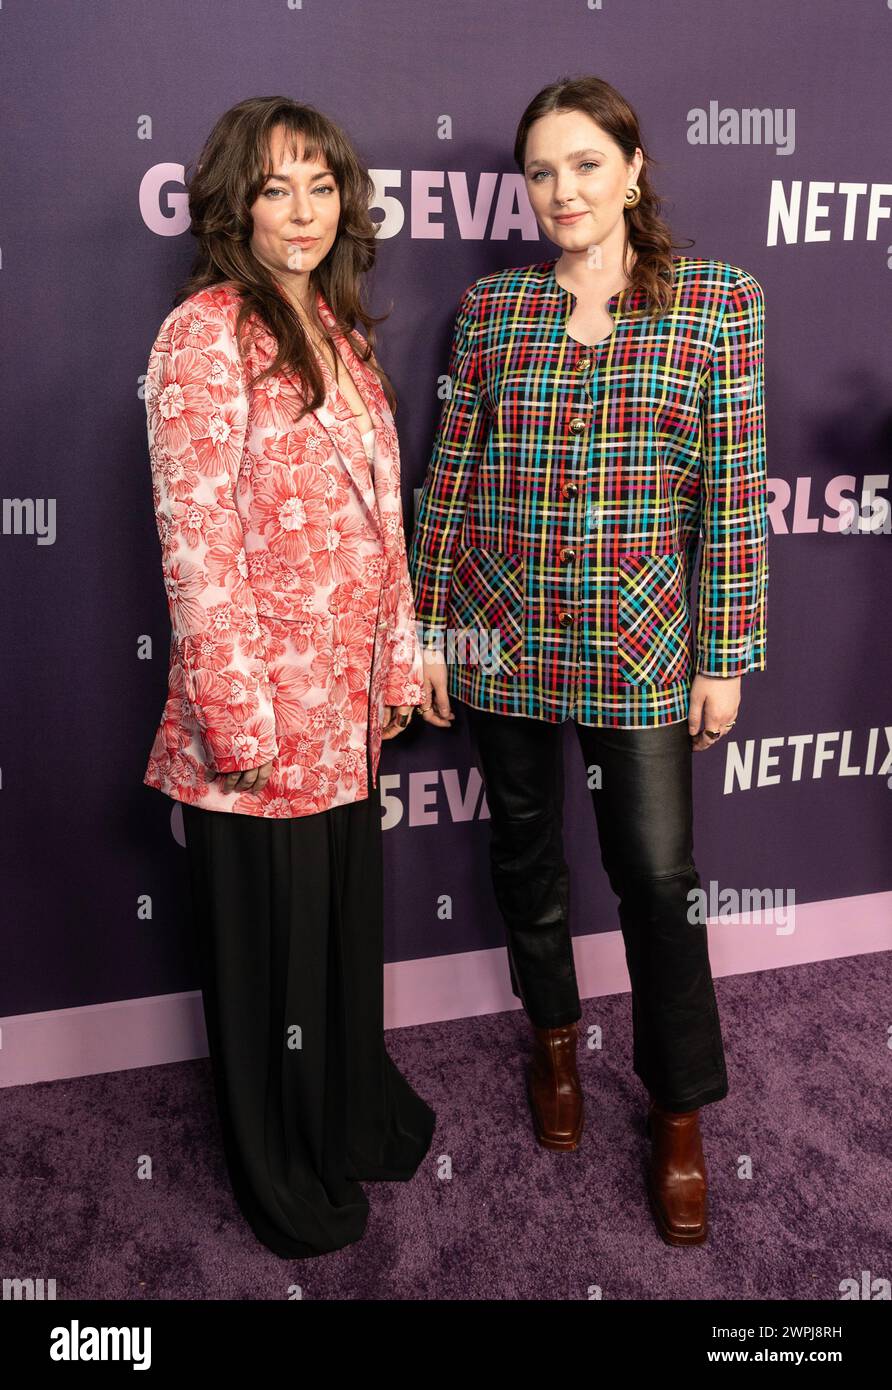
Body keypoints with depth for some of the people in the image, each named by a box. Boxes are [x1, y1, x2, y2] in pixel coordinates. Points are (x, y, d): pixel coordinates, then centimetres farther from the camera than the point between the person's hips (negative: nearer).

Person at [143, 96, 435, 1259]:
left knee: (350, 910, 21)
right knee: (271, 932, 10)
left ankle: (357, 1109, 45)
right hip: (262, 706, -7)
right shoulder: (206, 333, -13)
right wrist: (242, 718, -18)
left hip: (349, 695, 8)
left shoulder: (335, 326, 12)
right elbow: (196, 542, -18)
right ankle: (283, 1172, 33)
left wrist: (398, 658, 12)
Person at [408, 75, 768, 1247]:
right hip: (504, 640, 2)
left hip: (642, 646, -2)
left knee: (658, 874, 4)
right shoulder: (491, 307, 3)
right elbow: (450, 476, 5)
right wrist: (427, 629, 3)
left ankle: (680, 1115, 26)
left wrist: (727, 657, -4)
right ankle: (555, 1032, 43)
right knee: (526, 847, 16)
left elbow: (733, 491, -3)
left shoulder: (717, 301, -1)